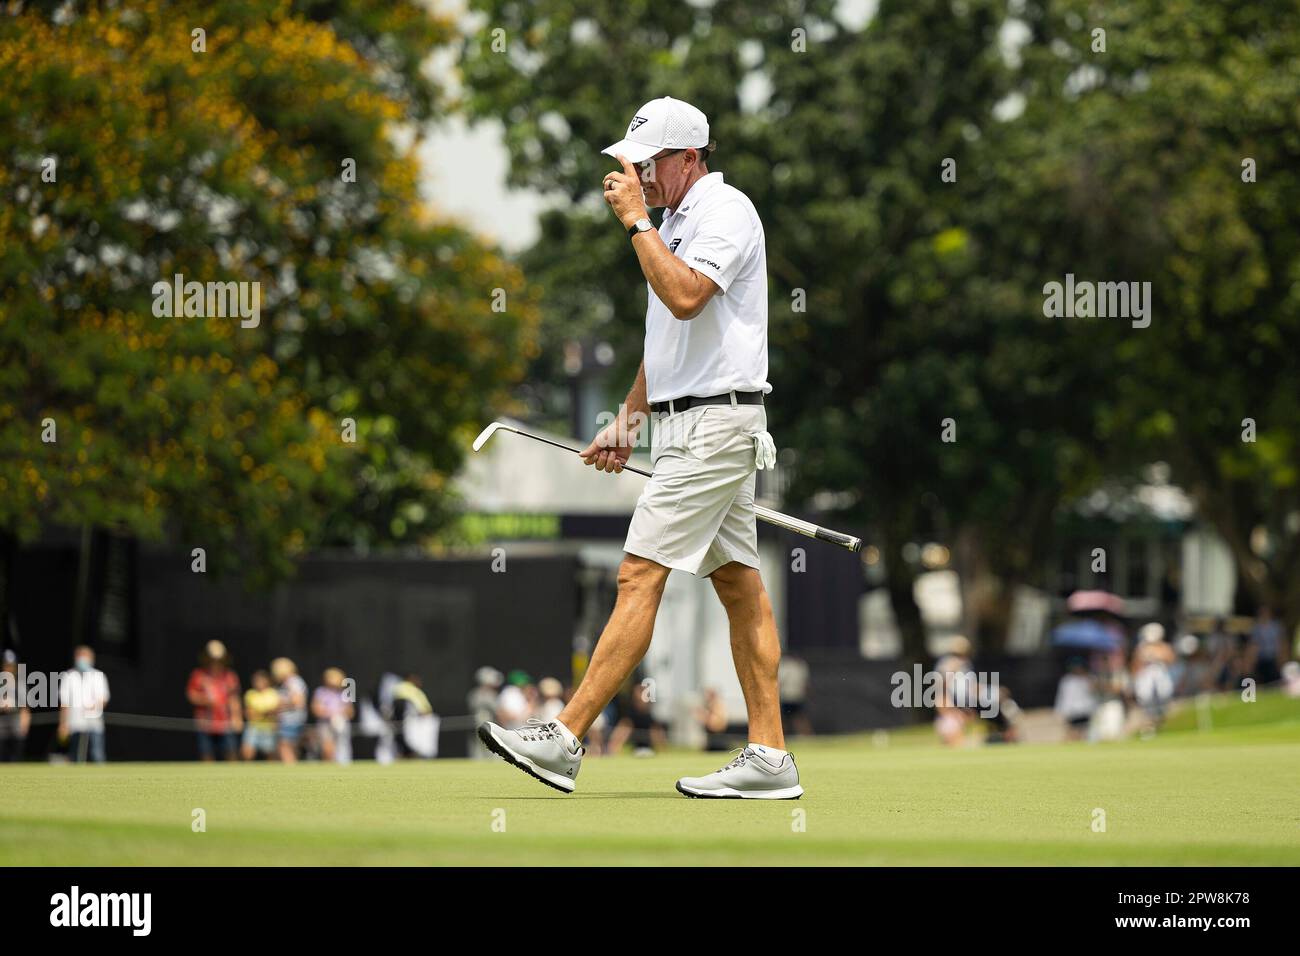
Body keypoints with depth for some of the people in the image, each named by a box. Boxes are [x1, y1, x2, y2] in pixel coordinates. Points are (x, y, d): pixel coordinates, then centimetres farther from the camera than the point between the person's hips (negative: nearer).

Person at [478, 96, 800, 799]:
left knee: (641, 576, -12)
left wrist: (636, 221, -20)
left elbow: (684, 297, -28)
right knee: (739, 586, 7)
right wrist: (628, 421, 20)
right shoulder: (676, 222, 19)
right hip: (688, 423, 10)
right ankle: (769, 757, 6)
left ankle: (564, 739, -15)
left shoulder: (725, 211, -12)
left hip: (715, 421, -10)